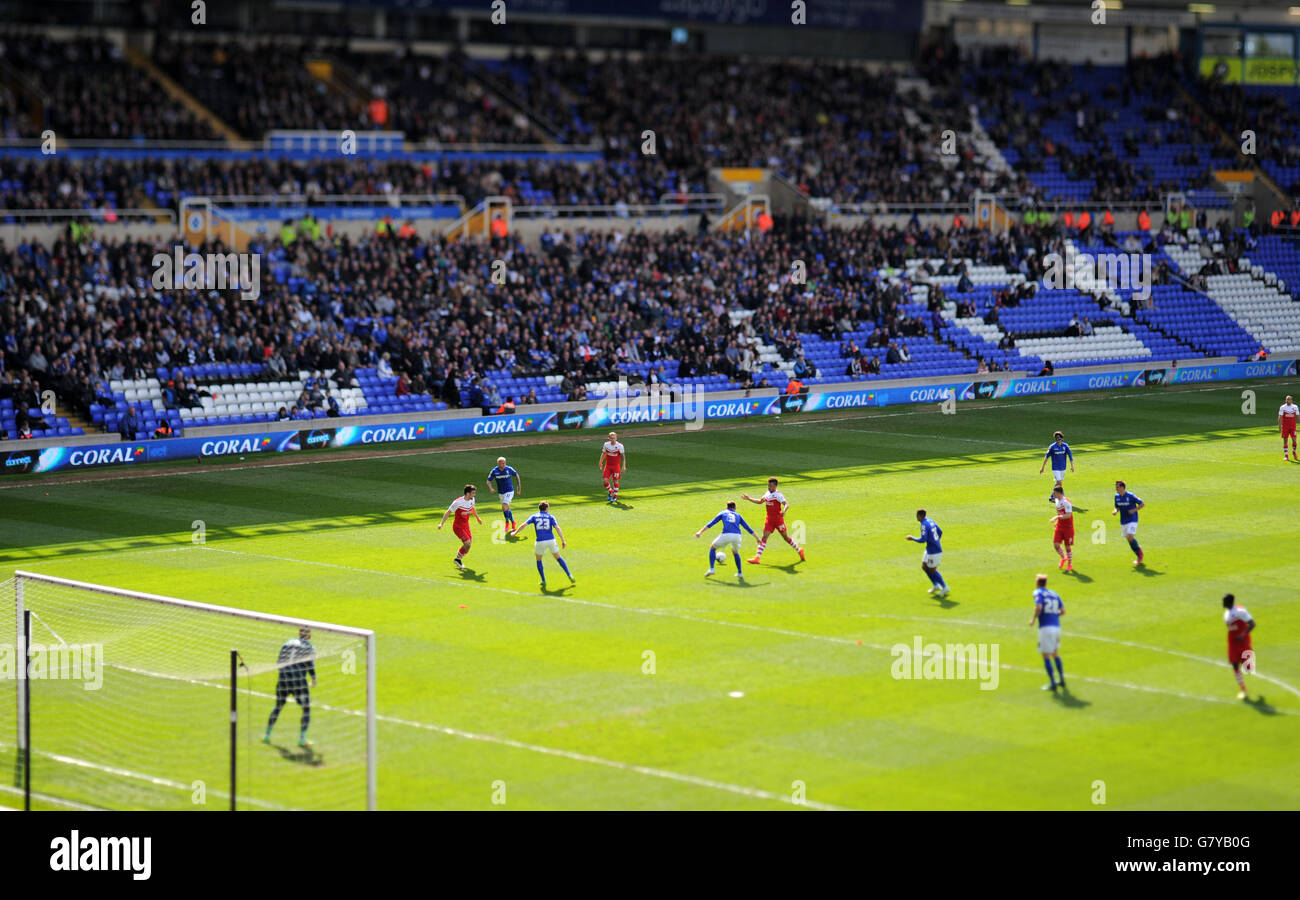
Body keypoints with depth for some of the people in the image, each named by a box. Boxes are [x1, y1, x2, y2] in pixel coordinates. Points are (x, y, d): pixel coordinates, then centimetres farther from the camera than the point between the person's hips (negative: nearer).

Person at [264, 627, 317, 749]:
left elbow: (278, 663, 14)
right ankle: (302, 738, 0)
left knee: (278, 707, 20)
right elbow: (310, 666, -6)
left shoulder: (287, 643, 15)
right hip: (299, 679, -4)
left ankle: (267, 735, 23)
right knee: (306, 708, 7)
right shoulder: (309, 647, 3)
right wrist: (314, 680, 10)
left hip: (283, 678, 4)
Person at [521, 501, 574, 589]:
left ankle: (543, 581, 13)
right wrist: (563, 541, -3)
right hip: (551, 540, 1)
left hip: (540, 541, -1)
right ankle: (569, 576, 19)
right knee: (558, 557, 21)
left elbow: (524, 524, 0)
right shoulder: (550, 517, 8)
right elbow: (557, 528, -3)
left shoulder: (534, 516, 10)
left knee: (539, 560, 21)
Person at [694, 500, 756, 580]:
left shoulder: (723, 513, 24)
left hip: (726, 535, -2)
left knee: (712, 547, 22)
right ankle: (740, 573, 27)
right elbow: (747, 527, 31)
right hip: (737, 536, 2)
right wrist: (757, 538, 38)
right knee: (735, 552, 32)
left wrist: (700, 532, 14)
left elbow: (711, 523, 16)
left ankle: (711, 569, 11)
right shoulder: (737, 515, 29)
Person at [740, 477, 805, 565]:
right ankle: (757, 557, -10)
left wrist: (783, 511, -45)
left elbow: (787, 504, -25)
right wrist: (749, 499, 19)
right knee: (764, 537, -5)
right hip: (769, 519, 6)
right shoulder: (768, 493, 7)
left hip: (778, 519, -6)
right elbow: (760, 501, 23)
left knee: (786, 537, 7)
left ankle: (799, 550, 27)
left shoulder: (778, 495, -15)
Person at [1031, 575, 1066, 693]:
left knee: (1046, 656, 0)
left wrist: (1034, 619, -5)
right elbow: (1063, 611, 12)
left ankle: (1052, 683, -4)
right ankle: (1062, 680, 24)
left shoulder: (1038, 593, -2)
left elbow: (1039, 607, -19)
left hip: (1045, 627, -6)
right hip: (1056, 626, 6)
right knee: (1055, 654, 21)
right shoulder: (1054, 594, 15)